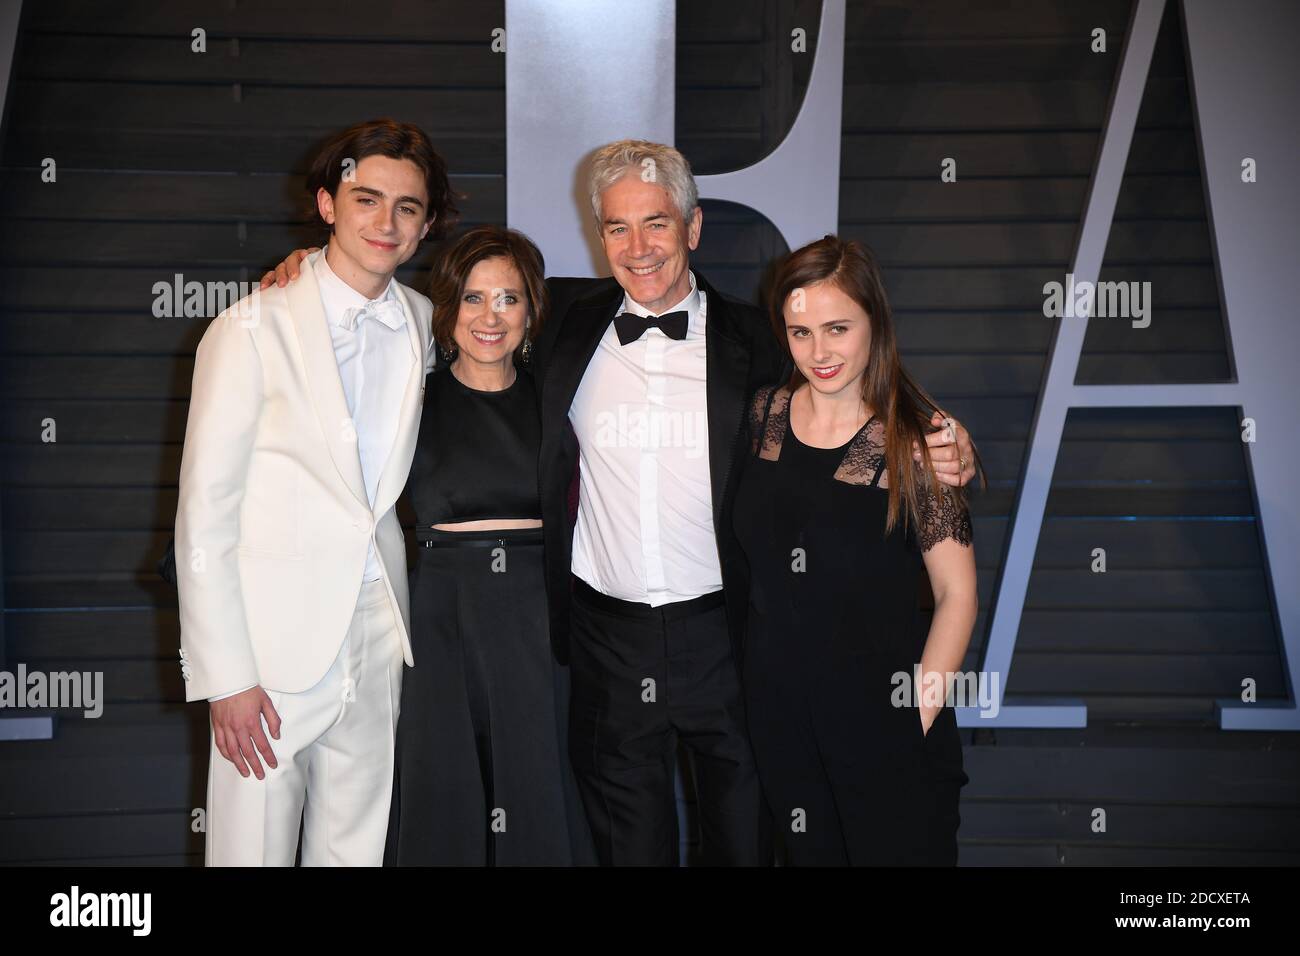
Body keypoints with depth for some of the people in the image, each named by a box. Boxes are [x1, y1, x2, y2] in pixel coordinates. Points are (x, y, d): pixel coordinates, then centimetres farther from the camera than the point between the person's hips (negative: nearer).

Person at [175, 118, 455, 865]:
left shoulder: (424, 324, 7)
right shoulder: (253, 329, -8)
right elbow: (205, 513, -9)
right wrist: (226, 676, -13)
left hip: (377, 635, 5)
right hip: (273, 641, -4)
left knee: (358, 845, 11)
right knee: (255, 847, 2)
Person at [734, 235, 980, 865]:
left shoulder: (913, 441, -15)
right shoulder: (765, 414, -1)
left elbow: (956, 594, -12)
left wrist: (917, 720, -15)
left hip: (882, 715, -4)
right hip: (778, 713, 4)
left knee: (897, 851, 9)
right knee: (812, 853, 19)